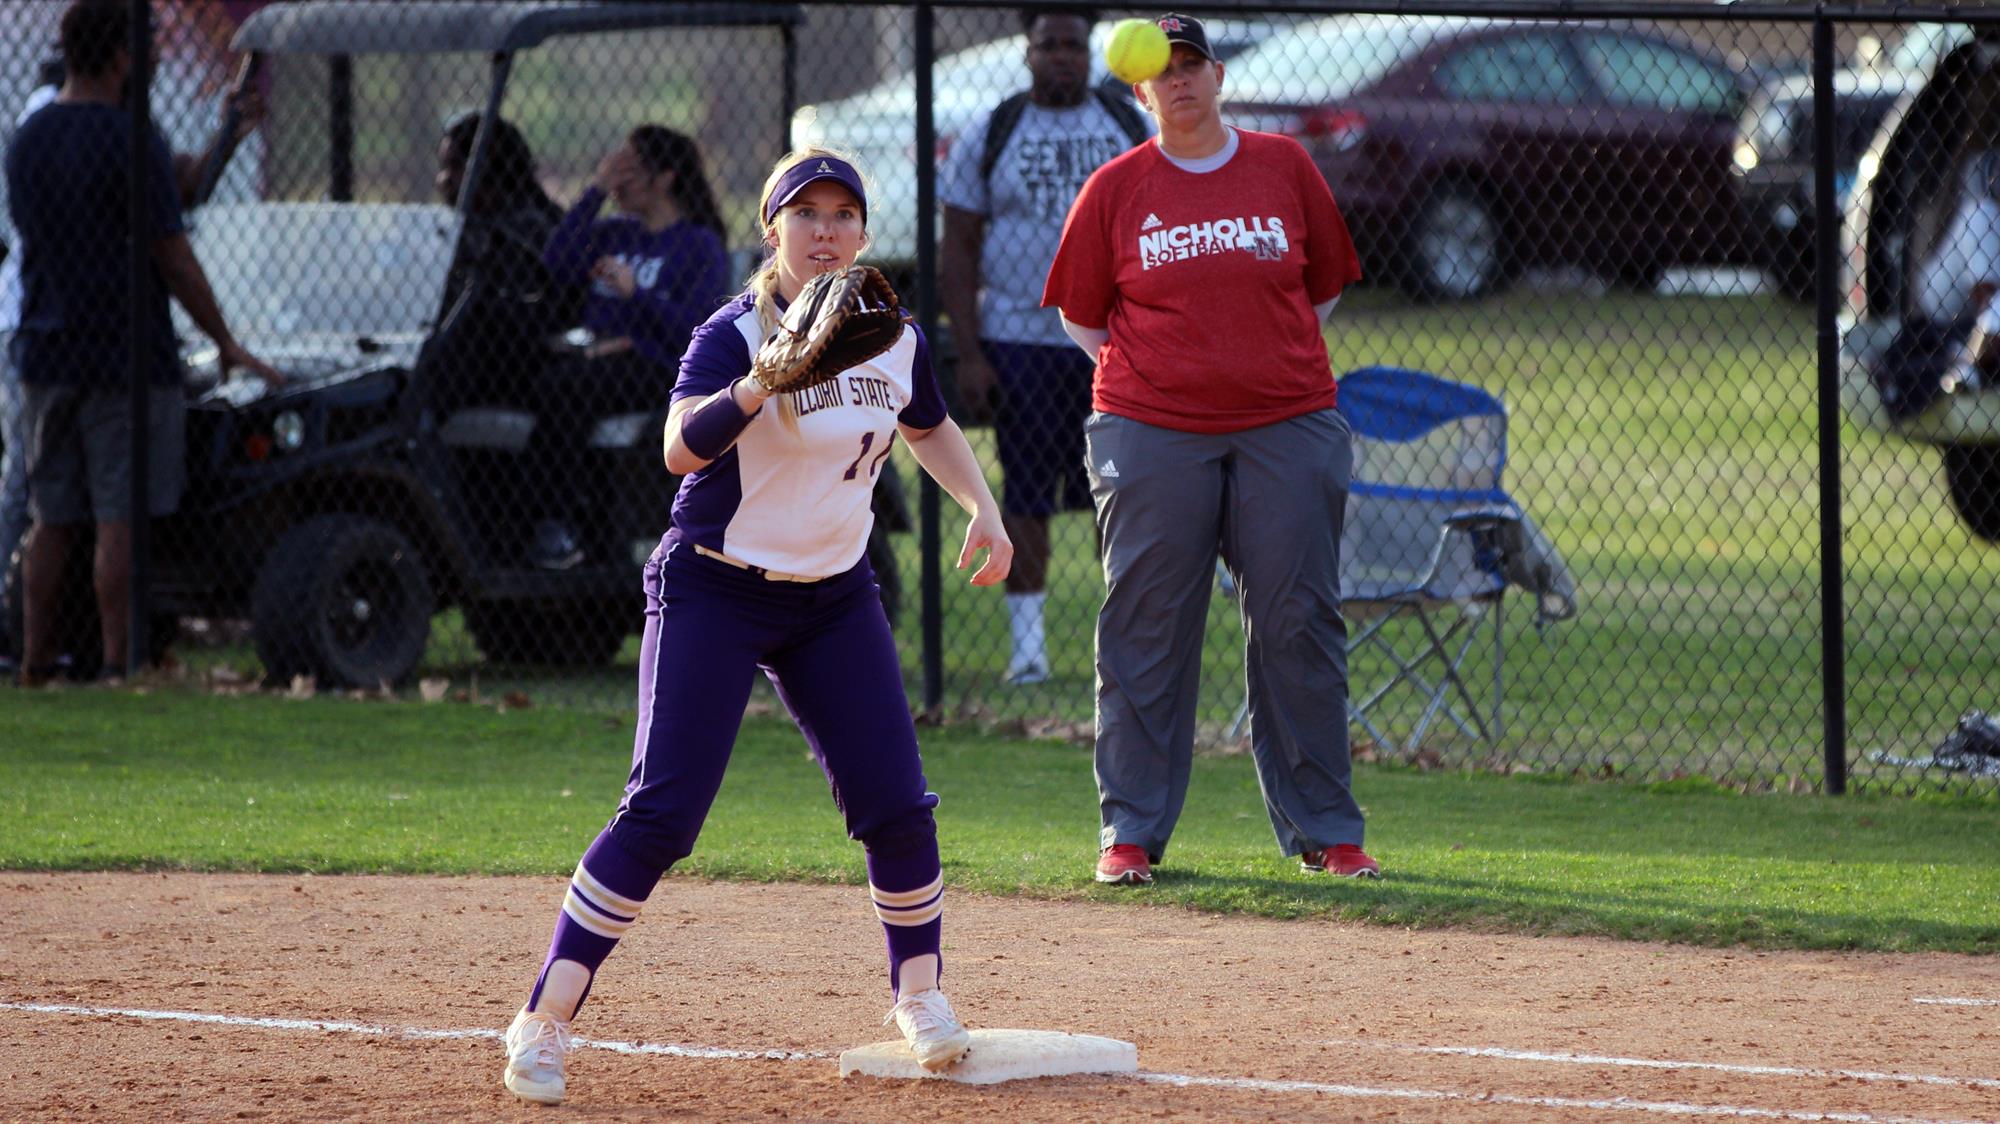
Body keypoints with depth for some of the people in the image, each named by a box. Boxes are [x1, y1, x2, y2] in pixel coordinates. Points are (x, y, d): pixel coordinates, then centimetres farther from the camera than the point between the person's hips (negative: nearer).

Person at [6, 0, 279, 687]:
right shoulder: (131, 143, -13)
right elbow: (174, 260, -12)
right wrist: (227, 346, -2)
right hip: (126, 351, -6)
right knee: (120, 521, -5)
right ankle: (118, 668, -6)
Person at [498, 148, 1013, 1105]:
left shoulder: (895, 339, 1)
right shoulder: (734, 335, -17)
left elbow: (929, 428, 24)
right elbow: (682, 448, -36)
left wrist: (982, 509, 9)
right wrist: (771, 377, -50)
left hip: (834, 598, 5)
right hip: (715, 594, -5)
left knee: (895, 805, -1)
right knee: (661, 813, -14)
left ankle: (919, 993, 23)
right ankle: (545, 1019, -11)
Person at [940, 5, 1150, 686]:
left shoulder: (1133, 129, 8)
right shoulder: (991, 137, 3)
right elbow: (958, 251, 1)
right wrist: (969, 354, -6)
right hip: (1021, 341, -1)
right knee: (1027, 496, -1)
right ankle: (1027, 644, 4)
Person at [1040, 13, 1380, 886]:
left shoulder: (1284, 167, 8)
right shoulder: (1116, 189, 4)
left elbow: (1322, 290, 16)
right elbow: (1083, 318, 11)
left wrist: (1257, 351, 6)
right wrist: (1157, 365, 3)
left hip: (1287, 428, 1)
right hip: (1150, 434, -1)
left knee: (1298, 627, 1)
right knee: (1145, 631, -1)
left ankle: (1323, 831, 9)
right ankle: (1131, 834, 6)